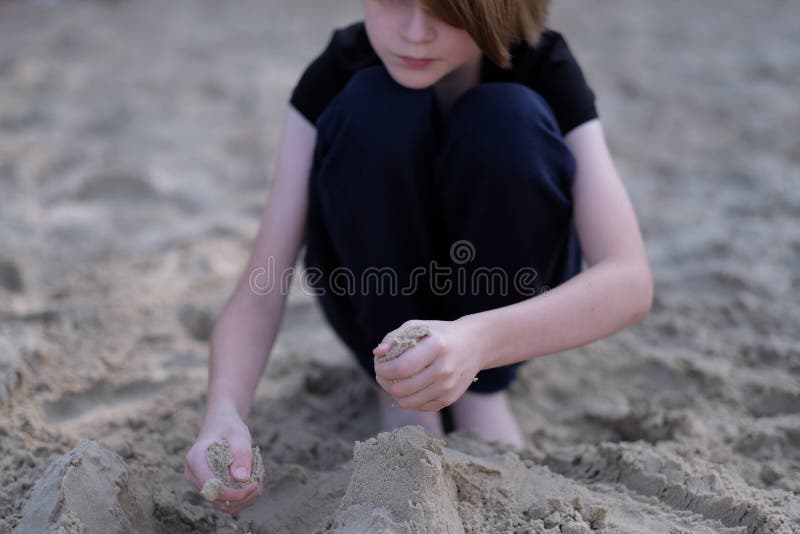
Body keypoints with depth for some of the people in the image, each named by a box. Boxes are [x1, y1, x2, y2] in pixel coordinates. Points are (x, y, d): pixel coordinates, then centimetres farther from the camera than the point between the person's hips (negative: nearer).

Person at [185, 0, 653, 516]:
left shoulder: (545, 69, -22)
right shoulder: (339, 70, -21)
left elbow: (630, 280, -35)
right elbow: (261, 289, -26)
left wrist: (479, 340, -53)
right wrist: (225, 410, -45)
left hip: (501, 311, 0)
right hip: (381, 305, 1)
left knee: (510, 118, -29)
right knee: (376, 106, -28)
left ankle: (482, 393, -11)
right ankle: (399, 395, -11)